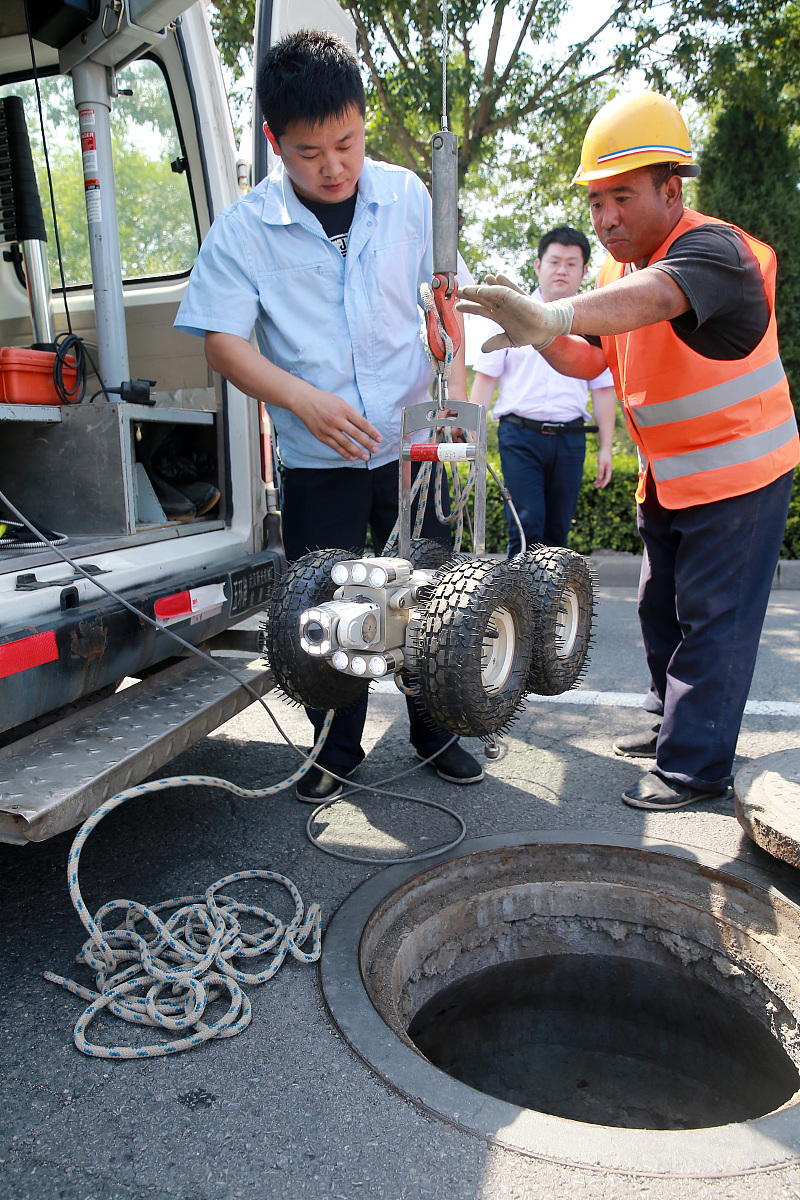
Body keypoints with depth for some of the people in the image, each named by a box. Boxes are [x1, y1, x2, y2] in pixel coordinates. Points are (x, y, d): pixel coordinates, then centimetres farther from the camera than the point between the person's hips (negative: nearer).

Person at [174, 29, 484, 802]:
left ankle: (436, 733, 31)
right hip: (317, 460, -1)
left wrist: (455, 378, -5)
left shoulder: (406, 197, 2)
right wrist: (304, 399, -22)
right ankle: (336, 751, 28)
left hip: (413, 444, 2)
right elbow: (222, 341, -7)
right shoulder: (245, 227, -5)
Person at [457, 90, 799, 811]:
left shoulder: (712, 247, -22)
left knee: (711, 620, -5)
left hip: (739, 473, -8)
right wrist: (540, 337, -16)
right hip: (666, 477, 9)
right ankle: (674, 724, 33)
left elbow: (657, 297, -45)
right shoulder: (618, 268, 5)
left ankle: (696, 766, 6)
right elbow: (590, 361, 5)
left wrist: (554, 314, -62)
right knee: (661, 609, 16)